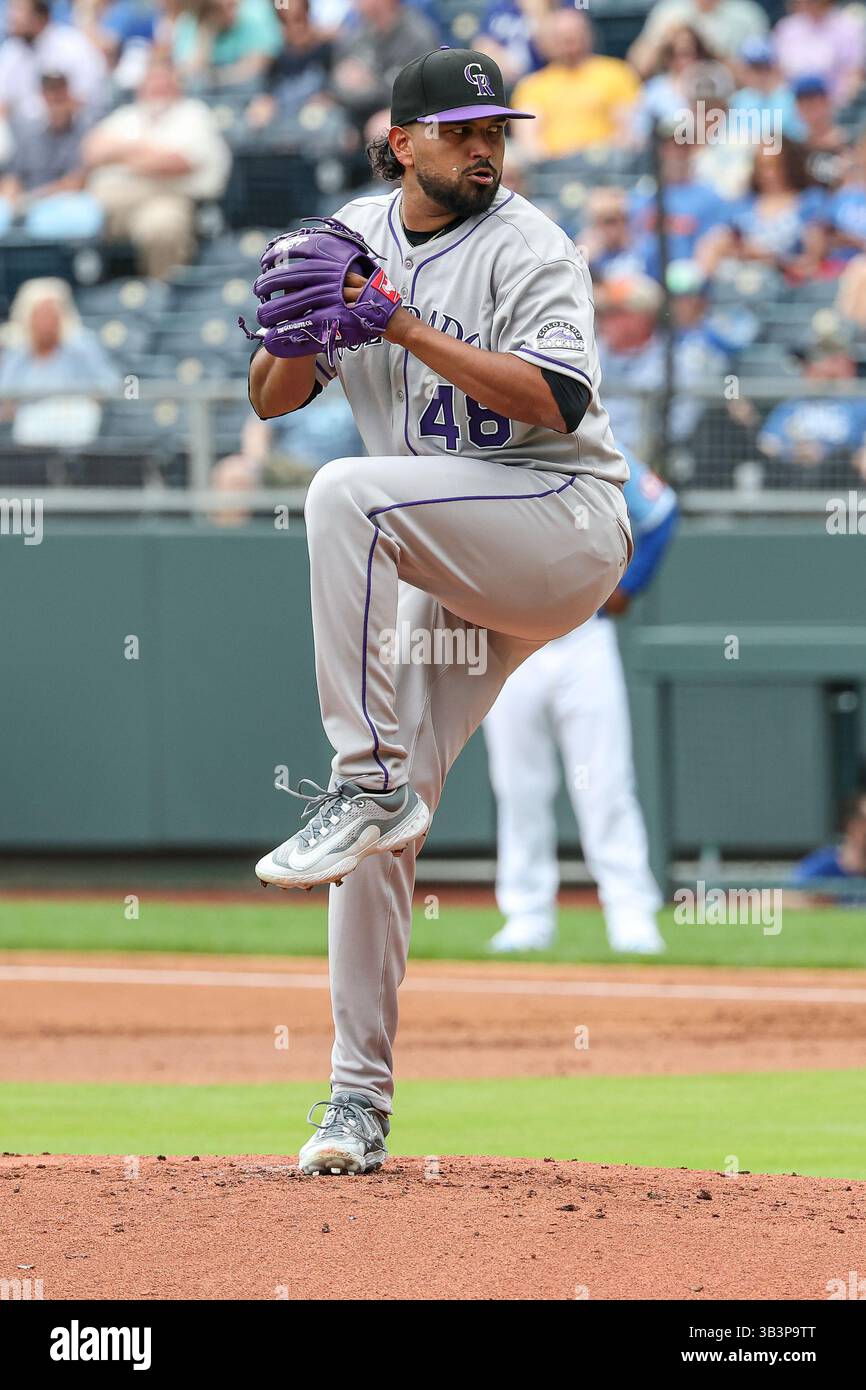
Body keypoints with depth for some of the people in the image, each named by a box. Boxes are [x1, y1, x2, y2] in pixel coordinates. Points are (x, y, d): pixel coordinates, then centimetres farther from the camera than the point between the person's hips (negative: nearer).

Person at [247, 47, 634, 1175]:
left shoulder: (528, 247, -8)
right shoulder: (355, 236, 10)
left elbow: (554, 401, -22)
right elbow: (272, 400, 10)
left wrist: (407, 328, -26)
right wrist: (299, 329, -13)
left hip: (566, 524, -6)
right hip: (452, 570, 6)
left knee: (348, 494, -31)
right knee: (382, 826, -1)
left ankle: (368, 782, -29)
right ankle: (359, 1100, 4)